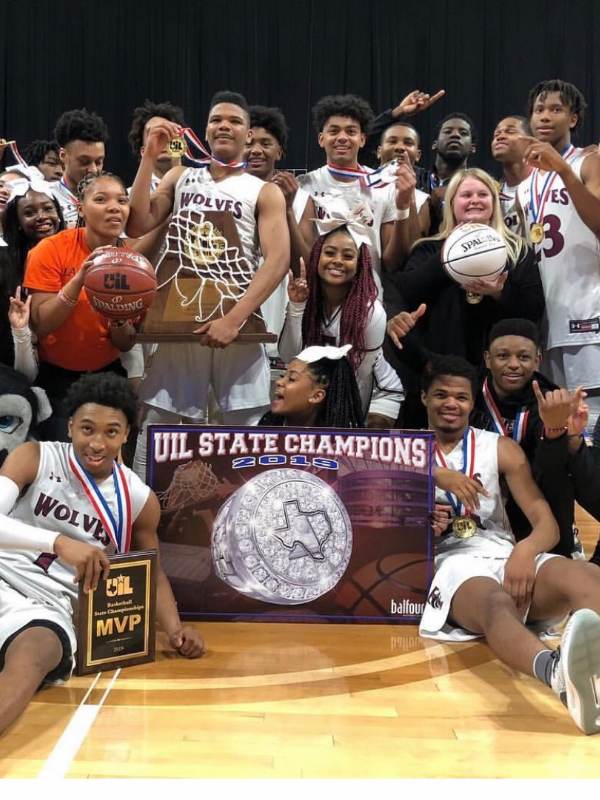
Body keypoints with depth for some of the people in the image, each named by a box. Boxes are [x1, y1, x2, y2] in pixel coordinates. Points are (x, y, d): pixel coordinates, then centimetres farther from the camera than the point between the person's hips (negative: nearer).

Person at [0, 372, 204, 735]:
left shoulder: (139, 500, 5)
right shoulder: (34, 458, 0)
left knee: (31, 660, -36)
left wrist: (175, 629, -1)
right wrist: (59, 542, -28)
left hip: (50, 609, -1)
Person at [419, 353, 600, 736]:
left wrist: (526, 551, -17)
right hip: (450, 562, -3)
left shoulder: (501, 448, 18)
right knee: (497, 603, -40)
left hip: (506, 554, 3)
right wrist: (435, 475, -18)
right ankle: (557, 670, -73)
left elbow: (547, 523, 7)